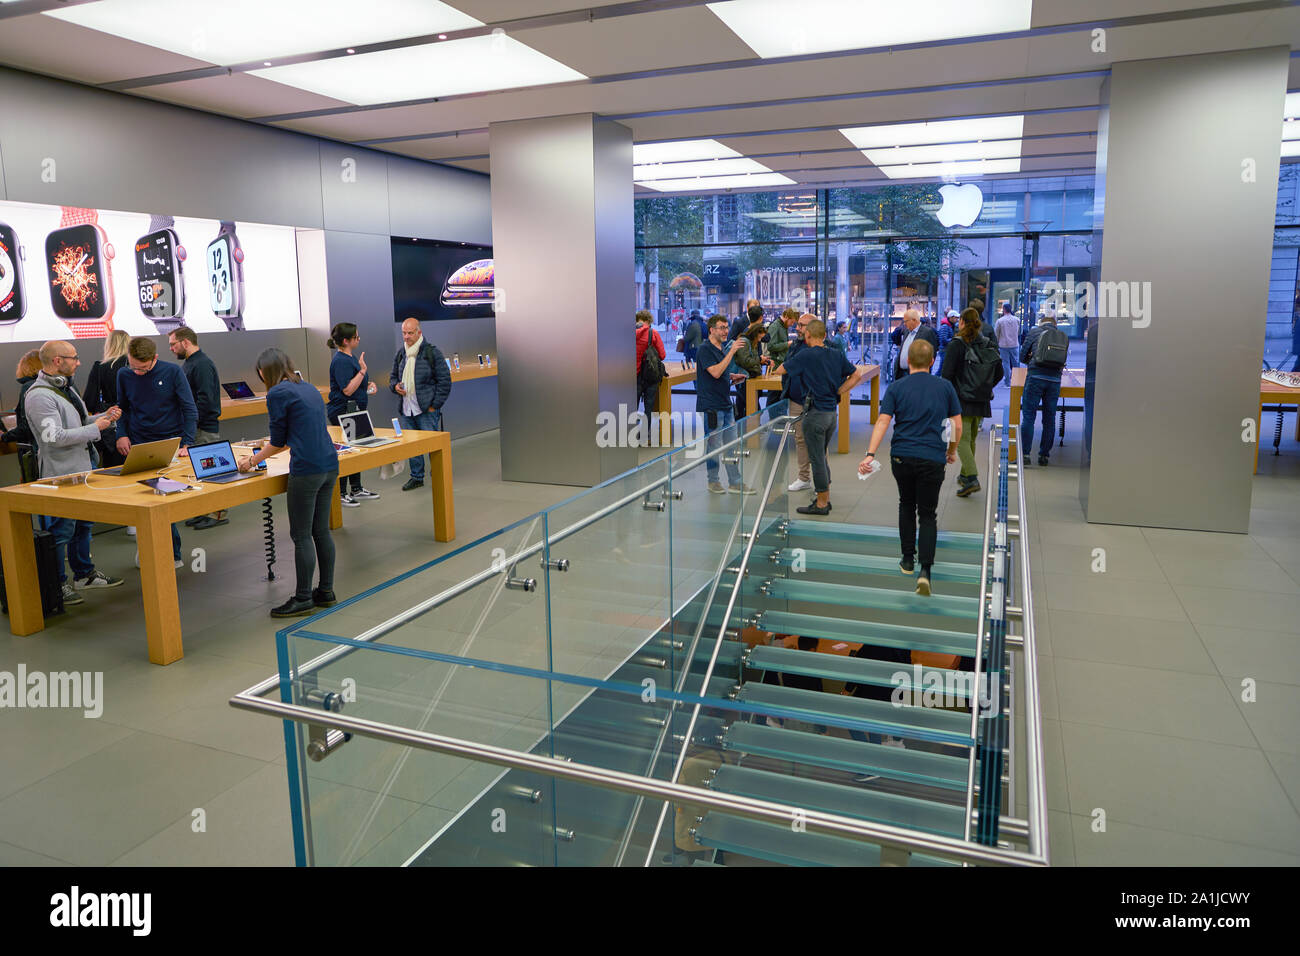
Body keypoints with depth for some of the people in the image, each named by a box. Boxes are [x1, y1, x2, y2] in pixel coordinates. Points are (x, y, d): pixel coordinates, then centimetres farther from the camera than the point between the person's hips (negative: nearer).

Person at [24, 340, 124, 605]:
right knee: (61, 531, 0)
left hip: (83, 468, 10)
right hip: (61, 473, -10)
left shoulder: (65, 387, 13)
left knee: (84, 524, 19)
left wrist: (103, 417, 5)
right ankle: (57, 585, 11)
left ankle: (84, 574, 33)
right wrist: (96, 428, -19)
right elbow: (55, 436, -25)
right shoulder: (39, 395, -19)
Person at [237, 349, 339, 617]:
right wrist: (268, 448, 37)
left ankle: (303, 599, 9)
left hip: (306, 470, -8)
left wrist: (253, 460, 15)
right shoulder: (310, 388, 17)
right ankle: (326, 591, 23)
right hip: (330, 465, 8)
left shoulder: (277, 394, -7)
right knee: (321, 530, 15)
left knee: (301, 536, 1)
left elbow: (278, 441, -1)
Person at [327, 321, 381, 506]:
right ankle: (340, 494, 3)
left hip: (355, 411, 10)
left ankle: (356, 489, 26)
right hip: (342, 413, -10)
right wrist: (362, 370, -24)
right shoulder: (340, 361, -18)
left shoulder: (351, 357, 13)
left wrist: (369, 385, 8)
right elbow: (348, 390, -24)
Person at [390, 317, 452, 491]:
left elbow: (444, 380, -6)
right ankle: (416, 477, 21)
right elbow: (393, 377, 26)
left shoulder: (431, 352, -5)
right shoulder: (400, 354, 13)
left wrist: (435, 405, -10)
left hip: (427, 410, -6)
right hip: (406, 410, 6)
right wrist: (395, 386, 1)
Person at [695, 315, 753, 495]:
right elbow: (715, 372, -25)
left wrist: (732, 376, 7)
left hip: (726, 403, 9)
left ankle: (735, 483, 14)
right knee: (714, 445, 1)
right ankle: (713, 481, 15)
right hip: (711, 405, -9)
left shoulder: (724, 348, 15)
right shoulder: (705, 349, -12)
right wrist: (731, 352, -24)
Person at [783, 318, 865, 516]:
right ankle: (825, 499, 26)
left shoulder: (805, 355, -13)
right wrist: (837, 392, 9)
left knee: (817, 459, 1)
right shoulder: (837, 355, 6)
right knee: (821, 456, 19)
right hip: (832, 412, 7)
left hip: (815, 413, -7)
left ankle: (821, 504, 7)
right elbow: (856, 375, 10)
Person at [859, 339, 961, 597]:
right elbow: (957, 425, 5)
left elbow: (883, 422, -10)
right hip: (932, 459, -1)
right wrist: (952, 451, 21)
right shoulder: (945, 386, 4)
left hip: (901, 457, 1)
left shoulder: (896, 388, 1)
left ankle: (908, 559, 25)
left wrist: (870, 454, -15)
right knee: (927, 514, 6)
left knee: (906, 505, 24)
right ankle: (925, 570, -12)